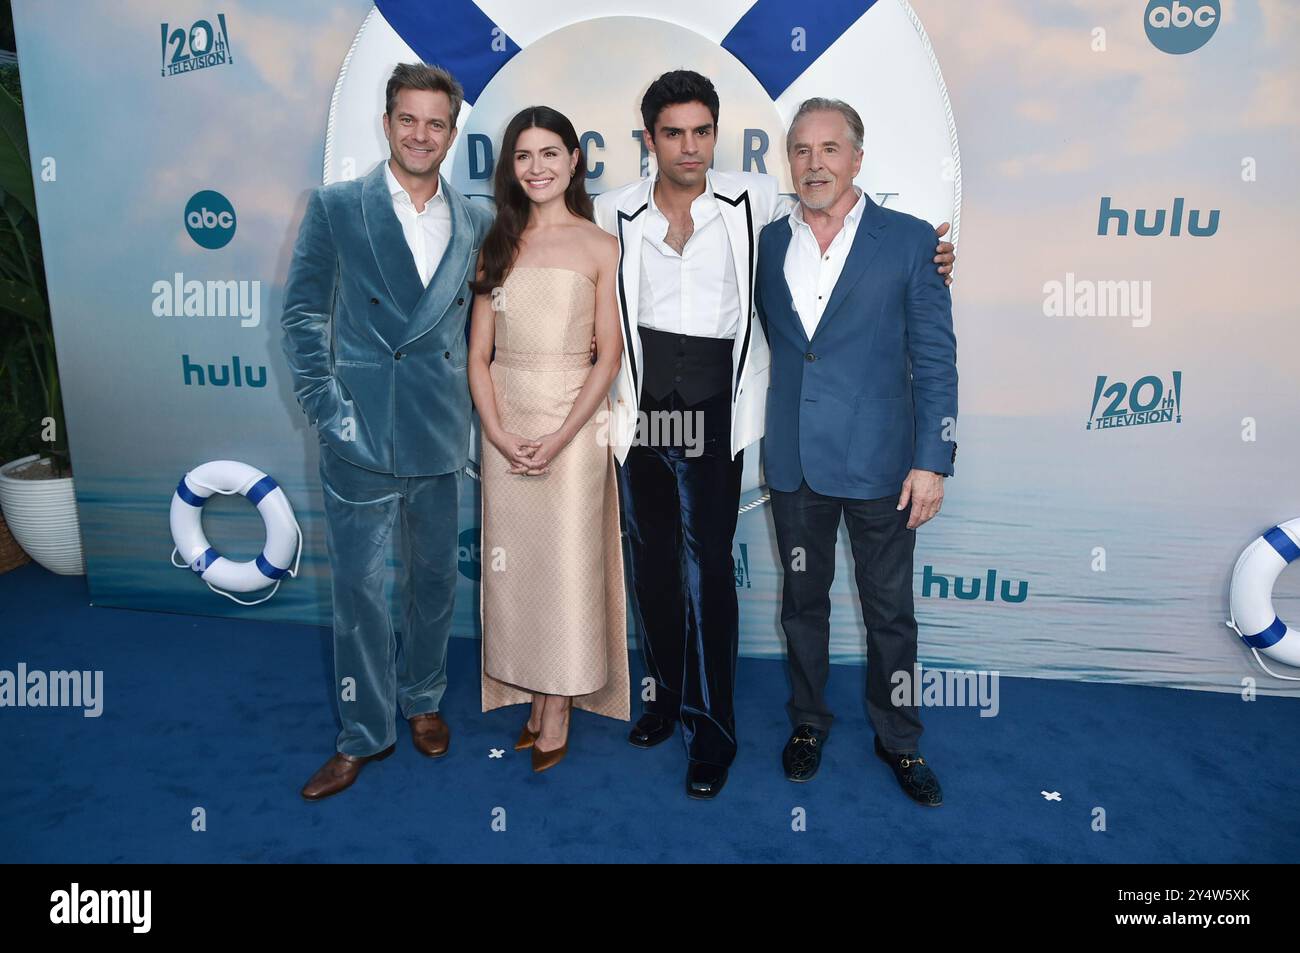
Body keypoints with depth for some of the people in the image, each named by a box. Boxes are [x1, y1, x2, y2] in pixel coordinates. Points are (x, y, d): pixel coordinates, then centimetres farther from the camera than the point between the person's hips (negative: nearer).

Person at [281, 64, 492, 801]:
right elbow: (304, 314, -1)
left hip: (442, 436, 3)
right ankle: (365, 734, 22)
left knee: (436, 579, 15)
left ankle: (423, 700, 37)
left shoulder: (476, 222, 7)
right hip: (362, 434, -2)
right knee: (360, 589, 5)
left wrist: (471, 394, 0)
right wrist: (327, 407, -9)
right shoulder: (335, 207, 0)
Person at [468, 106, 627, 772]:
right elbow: (478, 353, 6)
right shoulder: (499, 244, 10)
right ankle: (531, 694, 24)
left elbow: (609, 354, -5)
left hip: (572, 419, -3)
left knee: (567, 561, 2)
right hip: (503, 423, 4)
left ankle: (560, 707, 17)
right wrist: (497, 433, -9)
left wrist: (559, 437, -15)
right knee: (513, 559, 8)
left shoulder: (600, 246, 0)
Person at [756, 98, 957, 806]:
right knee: (802, 601, 16)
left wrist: (931, 462, -9)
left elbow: (935, 360, -4)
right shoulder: (767, 243, 6)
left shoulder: (908, 240, -3)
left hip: (879, 463, -2)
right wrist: (760, 437, 5)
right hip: (792, 463, 3)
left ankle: (898, 740, 30)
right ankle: (808, 722, 36)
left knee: (890, 612, 10)